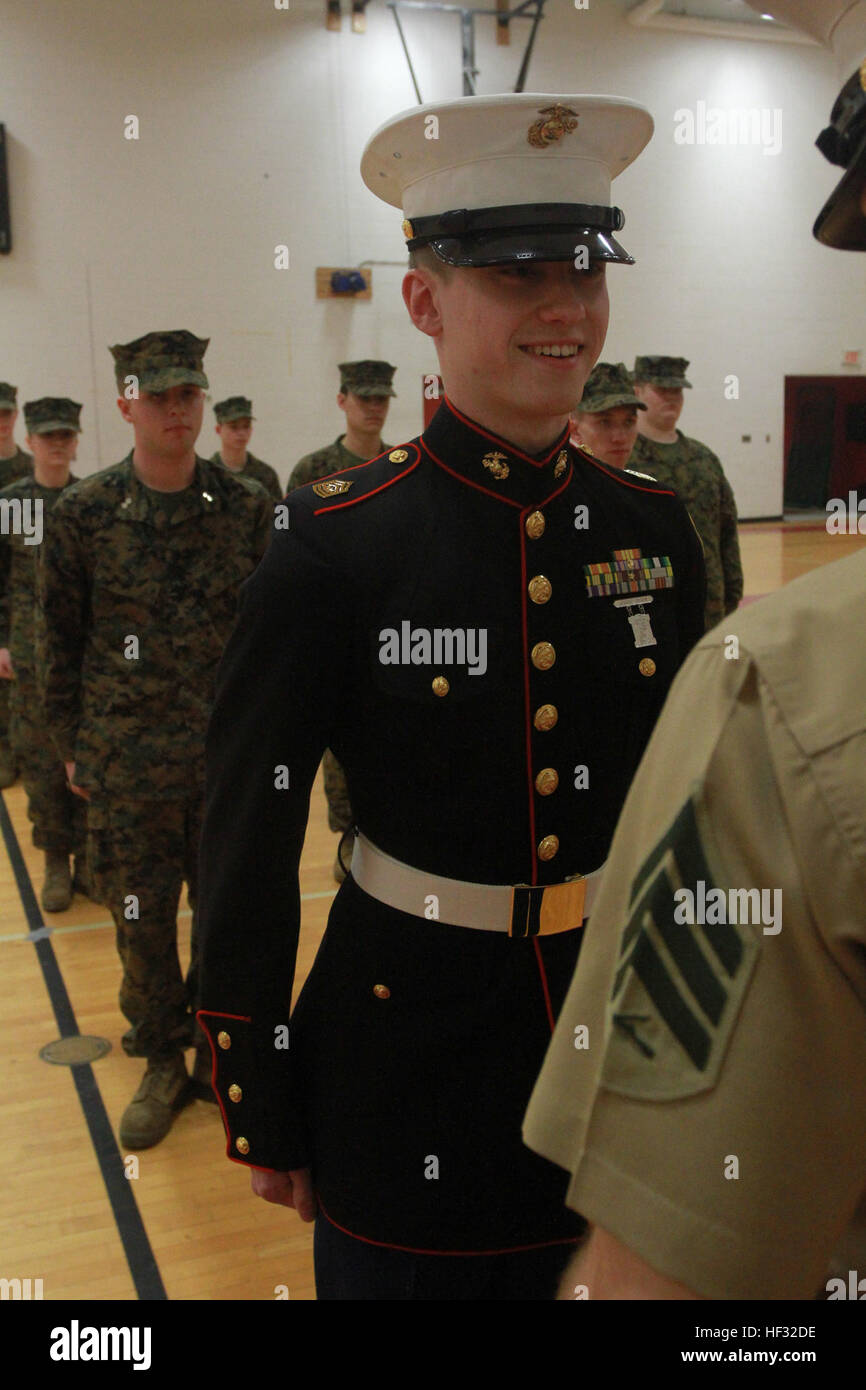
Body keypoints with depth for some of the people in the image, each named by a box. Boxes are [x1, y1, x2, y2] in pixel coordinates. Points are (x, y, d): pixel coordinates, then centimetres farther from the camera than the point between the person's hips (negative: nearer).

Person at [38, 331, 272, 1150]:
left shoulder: (249, 507, -1)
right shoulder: (84, 512, -4)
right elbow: (60, 638, 4)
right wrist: (69, 745, 5)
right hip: (128, 758, 0)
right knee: (142, 920, 10)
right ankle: (163, 1061, 30)